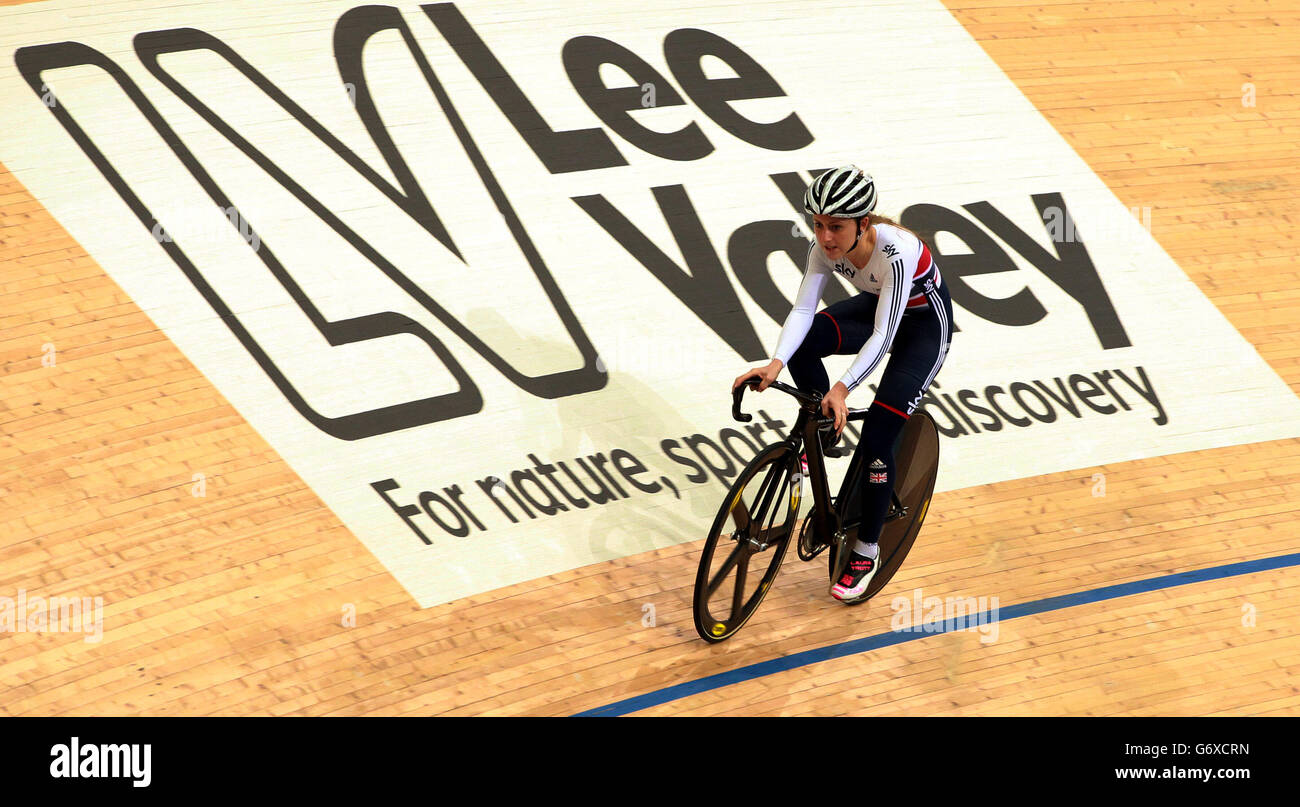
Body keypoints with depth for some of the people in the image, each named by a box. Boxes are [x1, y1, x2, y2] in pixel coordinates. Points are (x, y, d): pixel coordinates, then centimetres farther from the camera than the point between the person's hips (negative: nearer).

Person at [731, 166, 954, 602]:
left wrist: (843, 388, -52)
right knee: (802, 342, -23)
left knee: (876, 439, -14)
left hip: (924, 324, -6)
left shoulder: (897, 251, -39)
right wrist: (775, 364, -41)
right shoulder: (825, 246, -21)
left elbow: (882, 335, -41)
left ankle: (866, 551, 4)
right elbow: (803, 309, -24)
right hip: (875, 305, 6)